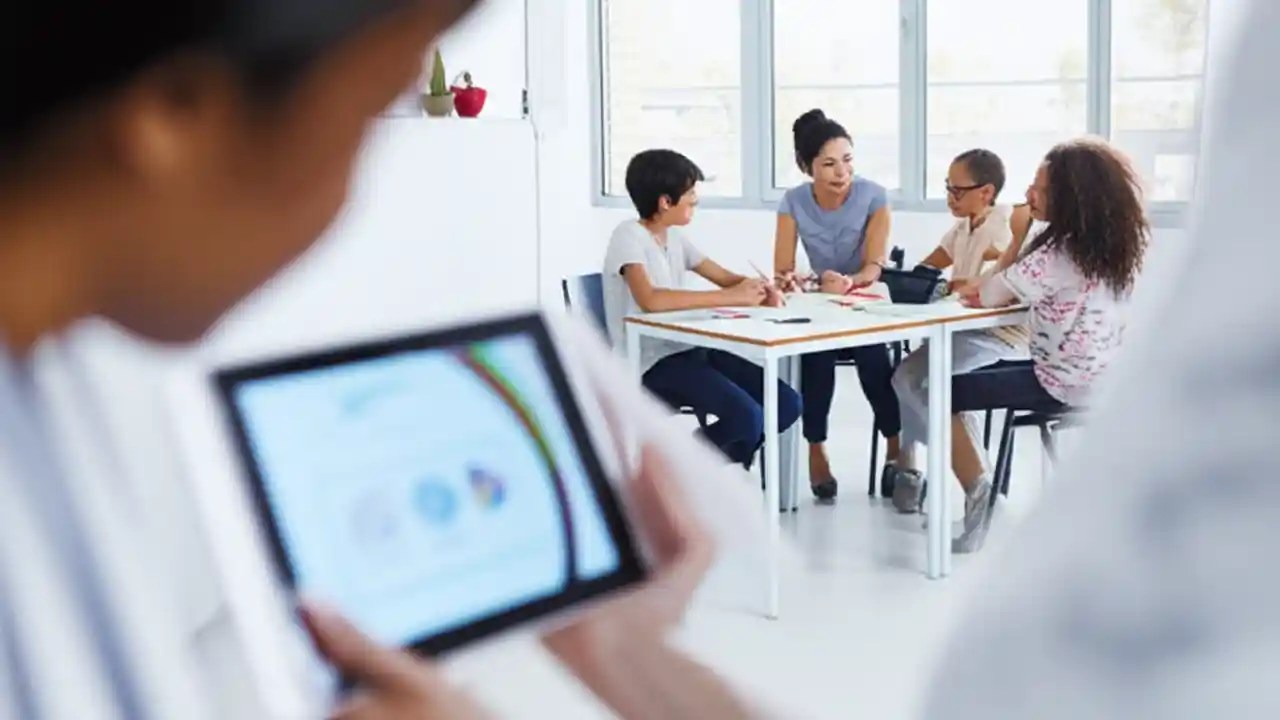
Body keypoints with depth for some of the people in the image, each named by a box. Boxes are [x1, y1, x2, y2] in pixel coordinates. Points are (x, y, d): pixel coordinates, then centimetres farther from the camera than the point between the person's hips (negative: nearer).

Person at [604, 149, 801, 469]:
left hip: (689, 349, 8)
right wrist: (730, 297, -26)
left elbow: (724, 276, 17)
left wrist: (759, 290, -8)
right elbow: (650, 300, -30)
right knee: (745, 417, -26)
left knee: (786, 404, -3)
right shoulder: (629, 236, -13)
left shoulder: (674, 236, 12)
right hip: (652, 363, -8)